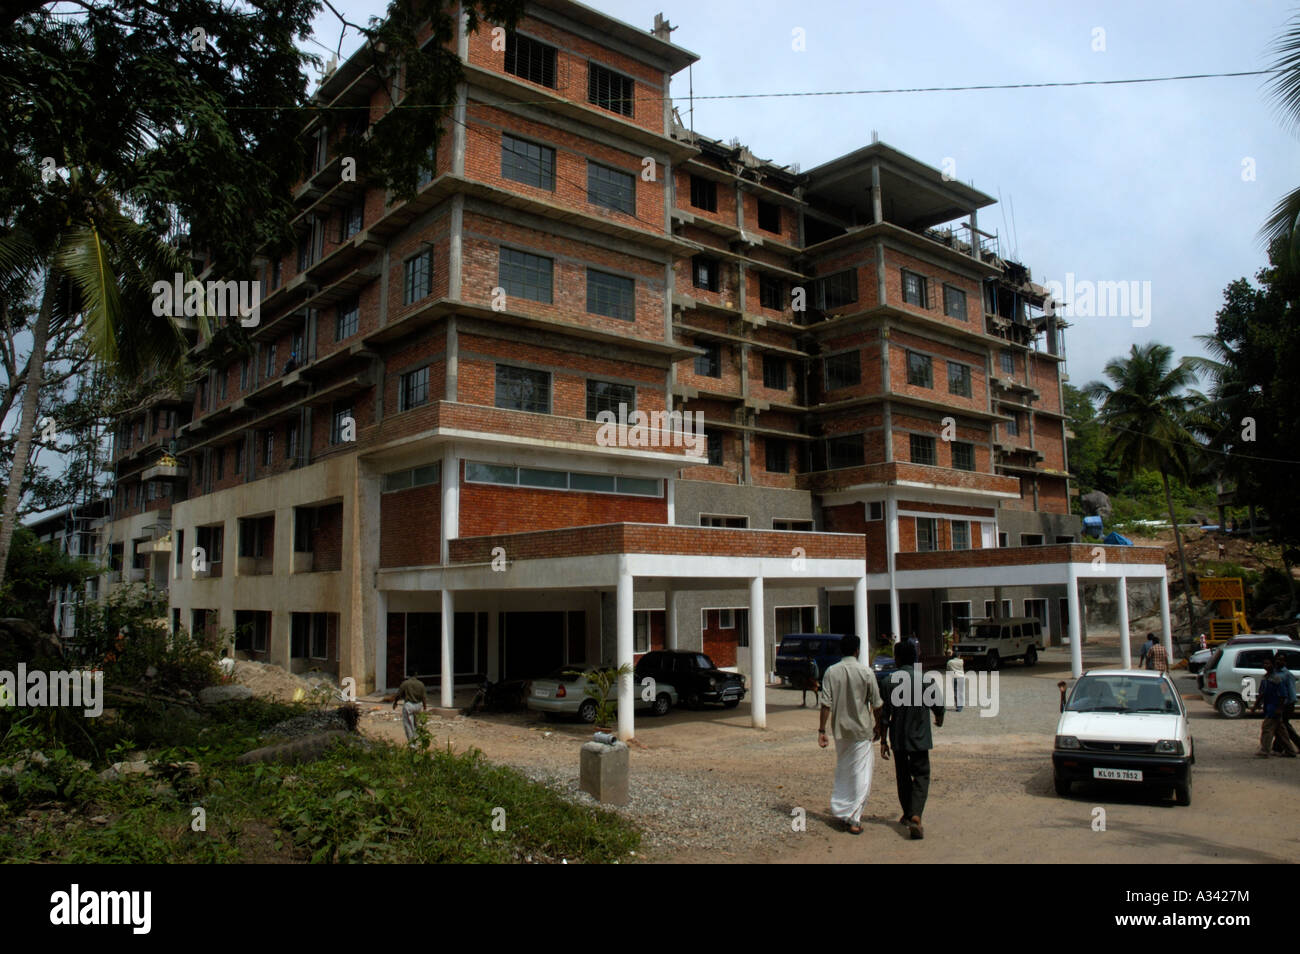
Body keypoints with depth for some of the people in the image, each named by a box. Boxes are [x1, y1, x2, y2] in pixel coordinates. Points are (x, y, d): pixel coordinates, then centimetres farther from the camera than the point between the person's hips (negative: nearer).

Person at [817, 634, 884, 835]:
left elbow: (826, 704, -7)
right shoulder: (866, 672, -9)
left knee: (842, 770, 20)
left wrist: (822, 730, -3)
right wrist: (878, 727, 11)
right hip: (862, 729, -3)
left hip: (839, 729, 3)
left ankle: (840, 809, 23)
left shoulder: (831, 672, -3)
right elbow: (876, 704, -4)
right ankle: (854, 819, 2)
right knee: (861, 774, 3)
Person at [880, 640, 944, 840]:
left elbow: (885, 713, -7)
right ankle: (916, 817, -15)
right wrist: (939, 719, 25)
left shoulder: (890, 681, -7)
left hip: (898, 739, 1)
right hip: (920, 737, -1)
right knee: (921, 776, 3)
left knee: (903, 777, 17)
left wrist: (883, 741, 0)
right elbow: (938, 704, 1)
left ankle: (908, 815, 27)